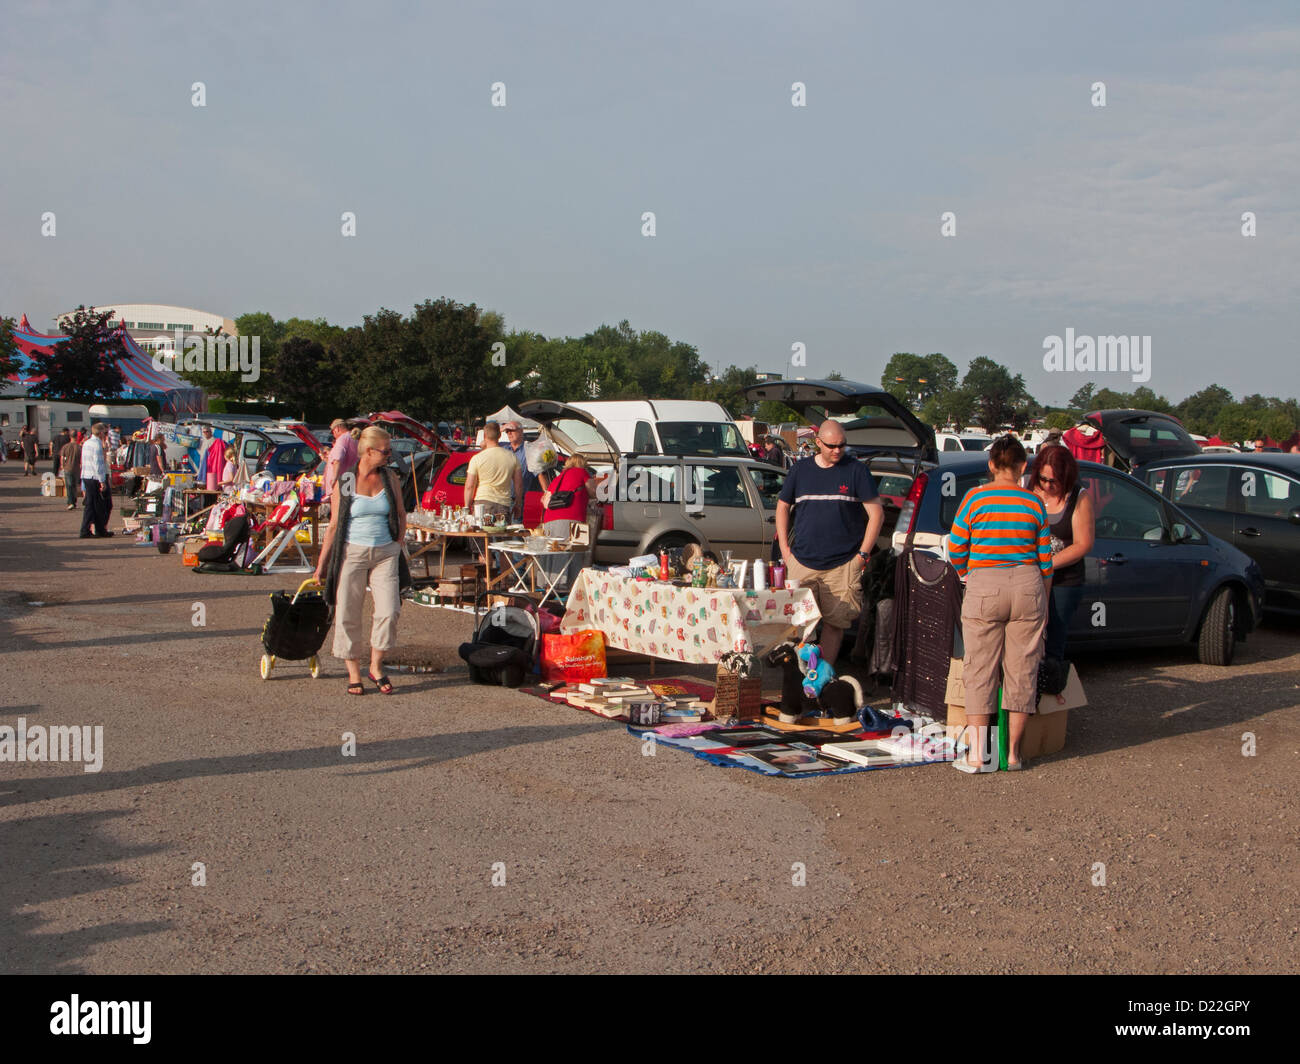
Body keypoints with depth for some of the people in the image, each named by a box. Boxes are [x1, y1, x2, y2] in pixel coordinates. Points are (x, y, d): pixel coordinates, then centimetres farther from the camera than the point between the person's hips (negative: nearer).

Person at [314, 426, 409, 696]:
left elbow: (401, 514, 17)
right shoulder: (344, 482, -2)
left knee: (389, 610, -9)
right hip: (352, 552, -2)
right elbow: (334, 525, 2)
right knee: (348, 614, 1)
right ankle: (353, 673, 15)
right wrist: (321, 564, 3)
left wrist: (398, 546, 8)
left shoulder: (390, 478, 5)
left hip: (385, 552, 2)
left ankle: (376, 668, 10)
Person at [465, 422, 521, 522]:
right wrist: (518, 506, 21)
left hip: (483, 503, -2)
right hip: (504, 505, 2)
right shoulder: (512, 457, 6)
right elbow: (519, 484, 10)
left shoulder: (477, 458, -2)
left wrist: (467, 507, 11)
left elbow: (469, 486, 0)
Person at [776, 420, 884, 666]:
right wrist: (785, 549, 9)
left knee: (834, 622, 0)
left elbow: (876, 514, 1)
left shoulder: (856, 470, 0)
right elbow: (782, 507, 18)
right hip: (802, 563, 2)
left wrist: (862, 554, -4)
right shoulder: (801, 469, 8)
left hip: (842, 566, -2)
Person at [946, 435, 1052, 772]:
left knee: (980, 671, 4)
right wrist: (1044, 602, 17)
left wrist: (967, 576, 18)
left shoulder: (975, 498, -4)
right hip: (1028, 587, 2)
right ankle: (1013, 752, 13)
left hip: (984, 589, -2)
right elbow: (1045, 560, 6)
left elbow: (955, 548, -2)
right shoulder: (1034, 504, 3)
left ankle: (976, 754, 1)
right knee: (1022, 669, 9)